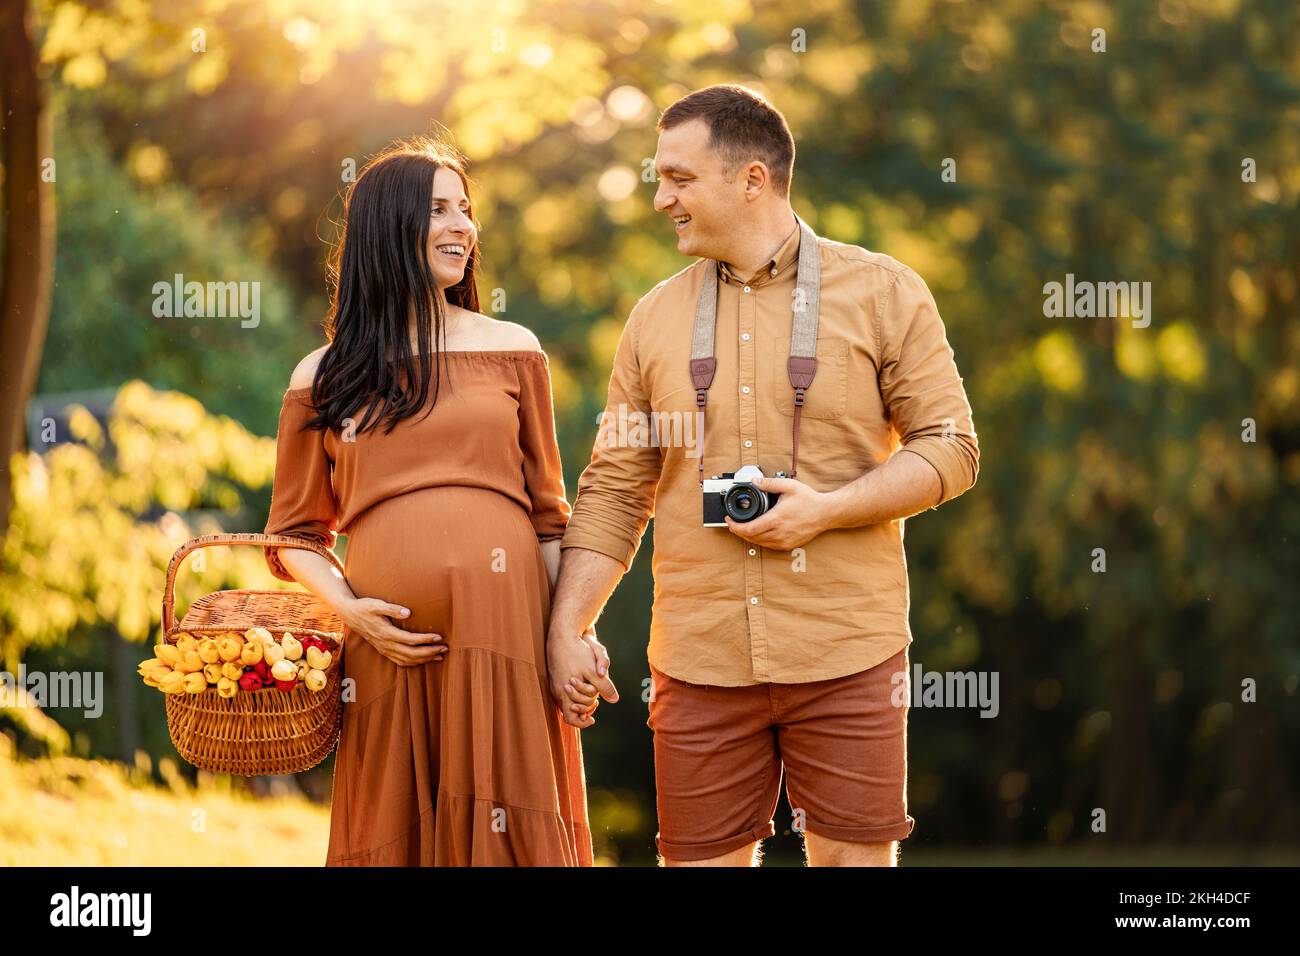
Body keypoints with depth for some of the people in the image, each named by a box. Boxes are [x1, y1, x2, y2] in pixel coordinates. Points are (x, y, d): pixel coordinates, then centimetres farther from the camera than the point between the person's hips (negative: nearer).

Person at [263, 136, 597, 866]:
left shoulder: (512, 351, 11)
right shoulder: (325, 380, 9)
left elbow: (549, 513, 12)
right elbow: (297, 532, 13)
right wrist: (348, 609, -5)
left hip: (507, 631, 0)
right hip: (390, 643, 0)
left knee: (505, 833, -1)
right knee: (394, 837, 5)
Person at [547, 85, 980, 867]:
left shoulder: (882, 293, 1)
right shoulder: (657, 317, 11)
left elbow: (950, 449, -1)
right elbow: (614, 492, 12)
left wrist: (828, 509, -14)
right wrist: (567, 628, 2)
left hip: (847, 655, -3)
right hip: (700, 661, 3)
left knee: (856, 857, -2)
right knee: (703, 858, 3)